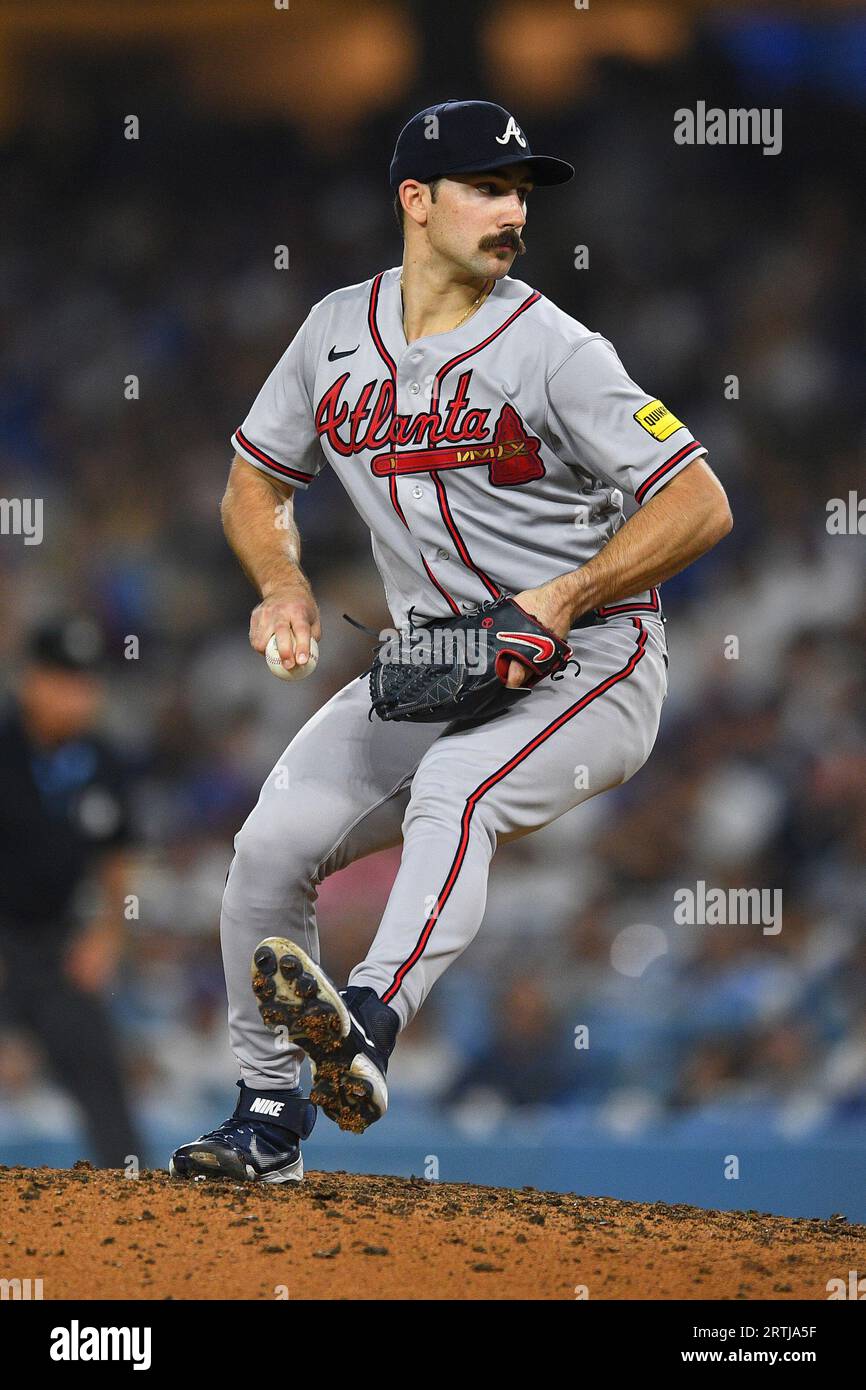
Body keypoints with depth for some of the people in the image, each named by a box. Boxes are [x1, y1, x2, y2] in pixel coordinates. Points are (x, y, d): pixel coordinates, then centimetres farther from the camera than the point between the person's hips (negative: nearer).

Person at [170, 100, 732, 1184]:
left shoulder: (552, 352, -12)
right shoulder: (338, 332, 4)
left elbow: (699, 504, -15)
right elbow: (254, 482, 17)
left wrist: (564, 598, -24)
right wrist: (284, 586, -2)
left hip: (593, 663, -6)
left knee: (453, 788, -35)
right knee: (273, 841, -8)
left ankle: (368, 1029, -54)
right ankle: (269, 1119, 3)